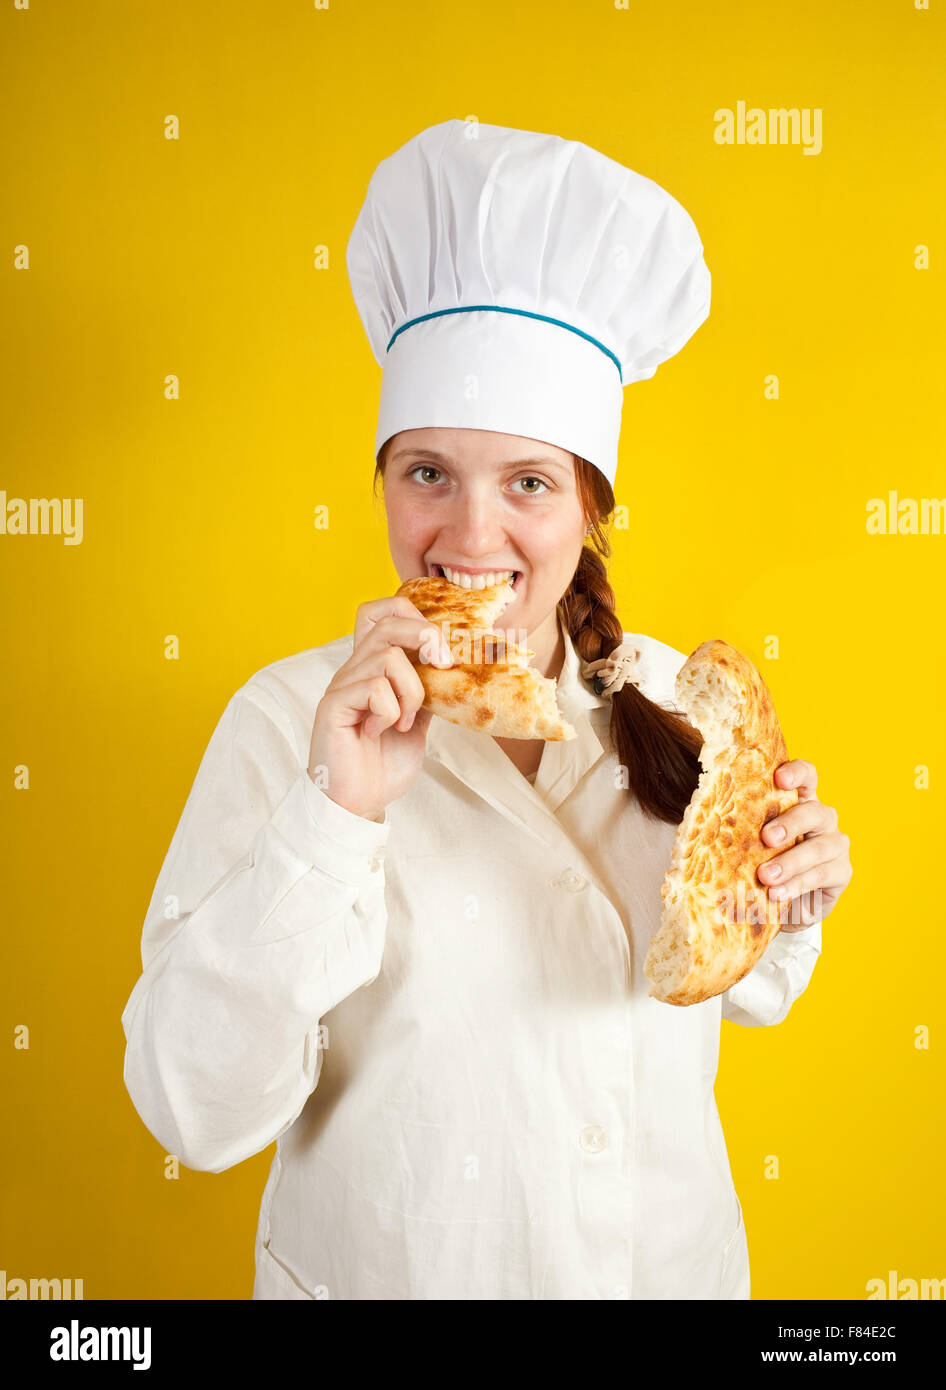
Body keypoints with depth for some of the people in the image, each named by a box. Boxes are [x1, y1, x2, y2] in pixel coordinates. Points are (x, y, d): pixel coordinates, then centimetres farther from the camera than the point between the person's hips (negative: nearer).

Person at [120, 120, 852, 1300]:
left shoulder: (672, 701, -10)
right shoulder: (291, 719, -20)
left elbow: (738, 992, 5)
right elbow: (197, 1117, -25)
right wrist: (336, 813, -34)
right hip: (389, 1268, -3)